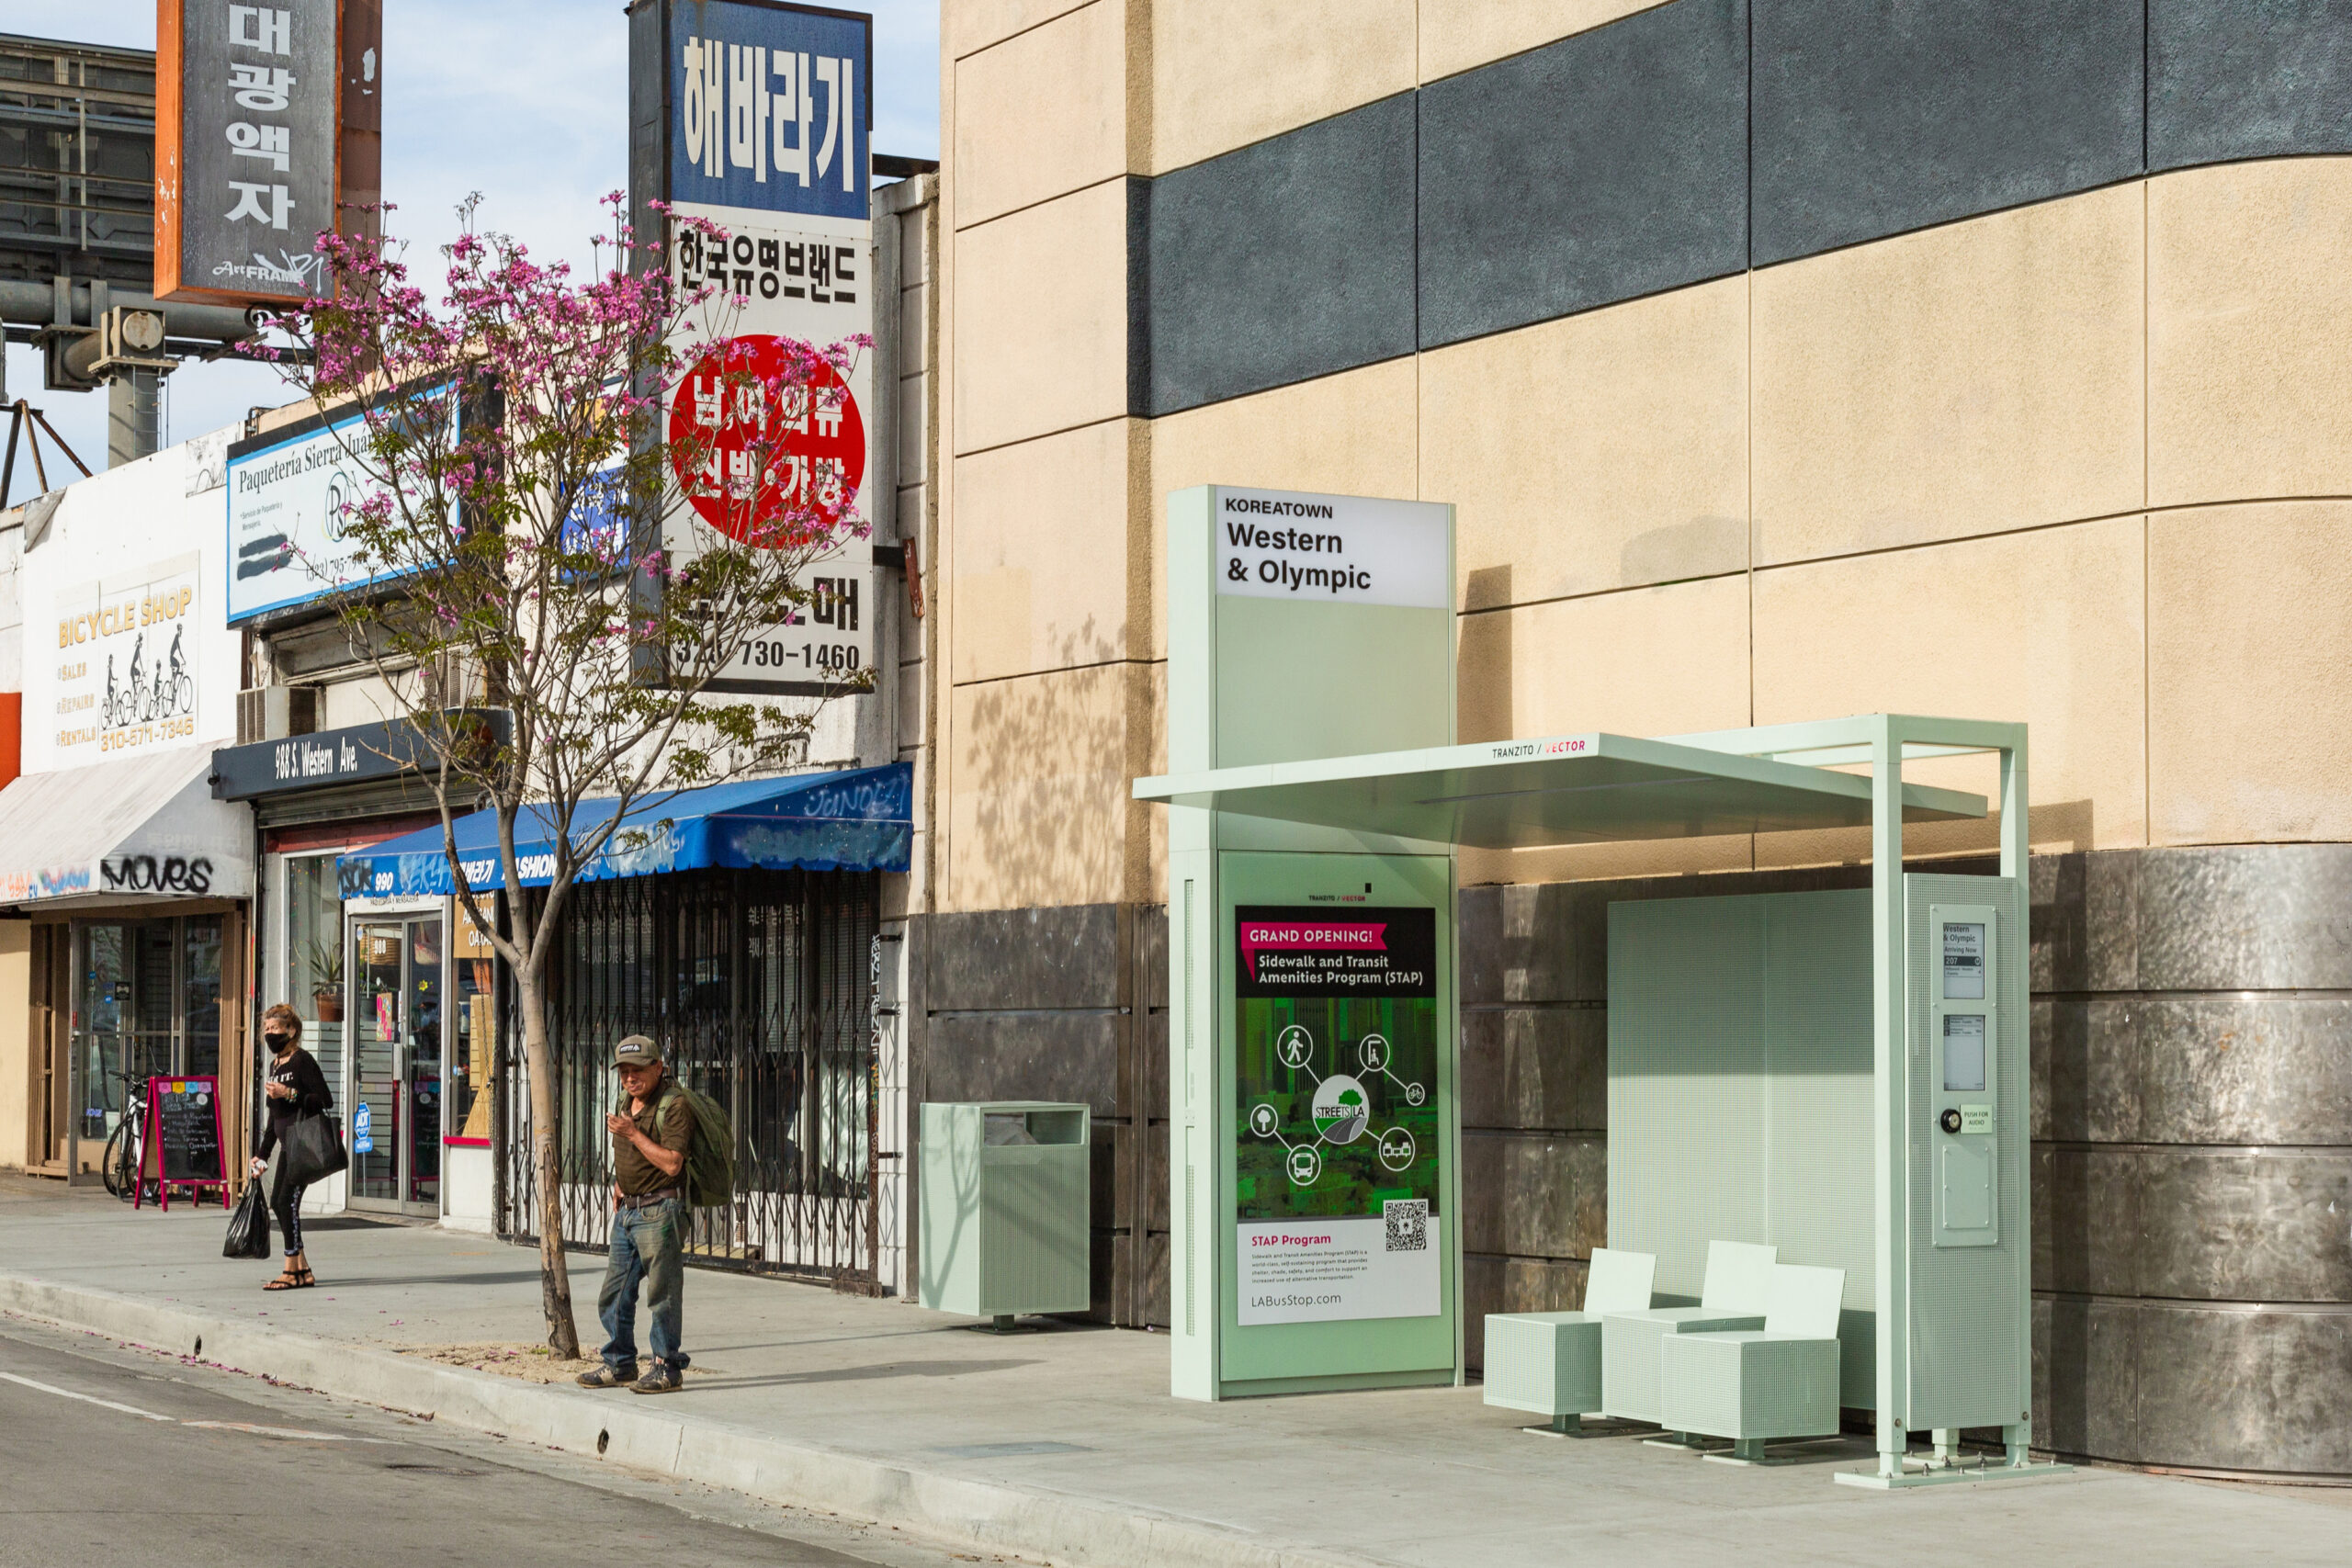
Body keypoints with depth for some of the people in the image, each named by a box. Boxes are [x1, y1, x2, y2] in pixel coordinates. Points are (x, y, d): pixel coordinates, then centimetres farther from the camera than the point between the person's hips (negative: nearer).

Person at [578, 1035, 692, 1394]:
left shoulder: (674, 1106, -12)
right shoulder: (626, 1105, 14)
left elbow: (671, 1163, -22)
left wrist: (632, 1133, -19)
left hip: (659, 1212, -9)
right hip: (627, 1212, 9)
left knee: (662, 1294, -4)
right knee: (614, 1295, 12)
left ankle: (667, 1368, 2)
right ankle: (620, 1364, 23)